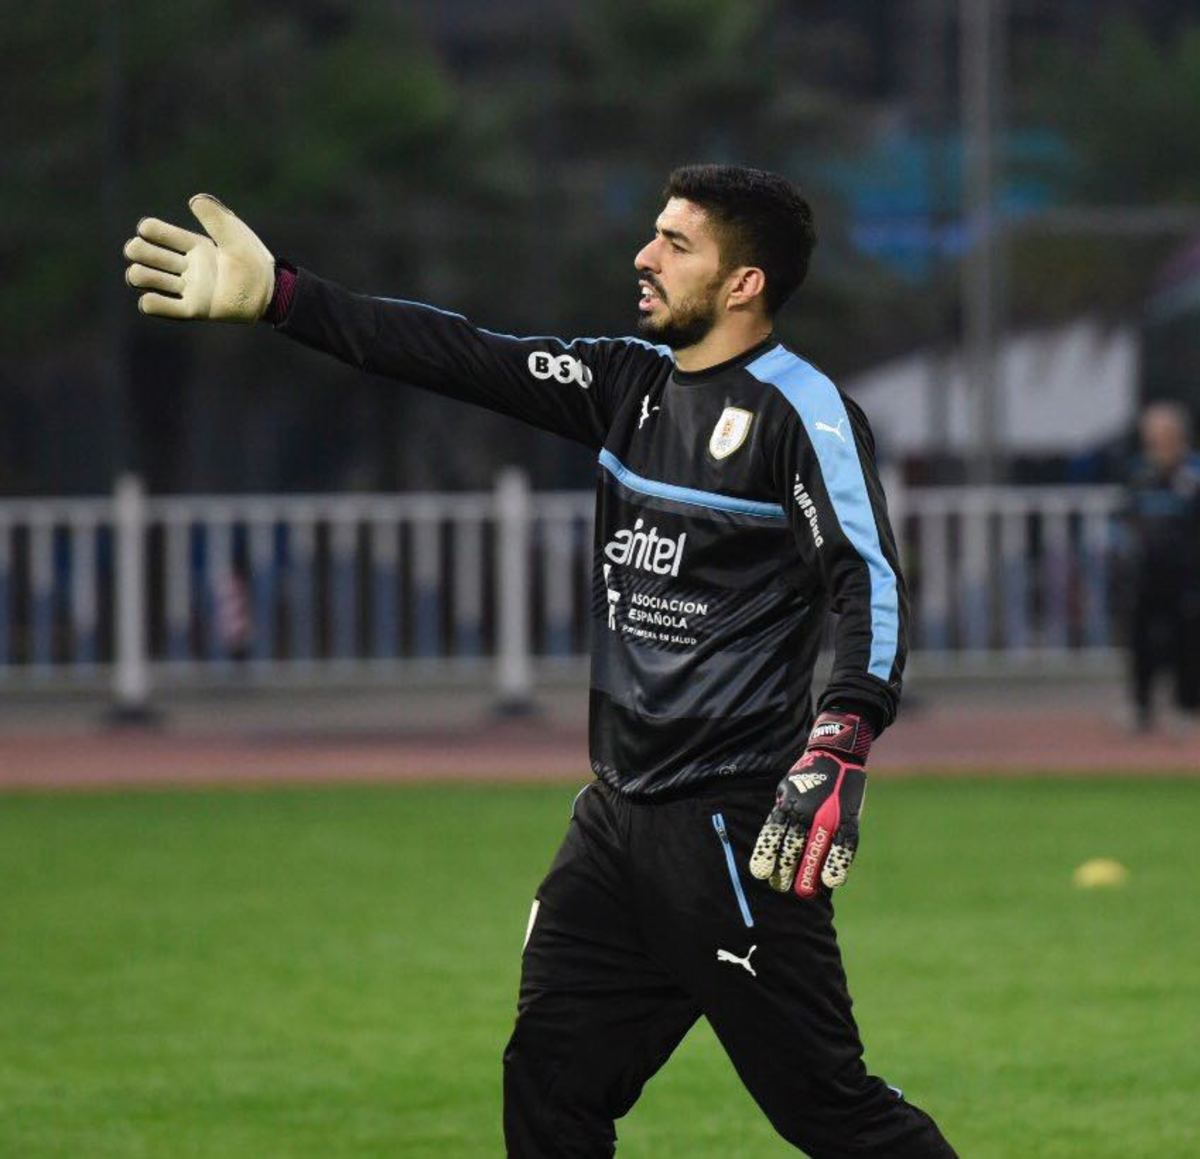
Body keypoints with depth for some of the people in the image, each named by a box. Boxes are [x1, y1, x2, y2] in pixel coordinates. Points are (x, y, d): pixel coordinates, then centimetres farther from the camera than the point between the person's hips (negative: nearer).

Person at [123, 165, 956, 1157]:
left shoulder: (799, 409, -10)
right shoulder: (630, 381, 12)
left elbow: (871, 581, -20)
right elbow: (462, 359, 10)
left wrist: (840, 744, -35)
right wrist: (277, 295, 4)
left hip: (734, 822, -8)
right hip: (619, 811, 8)